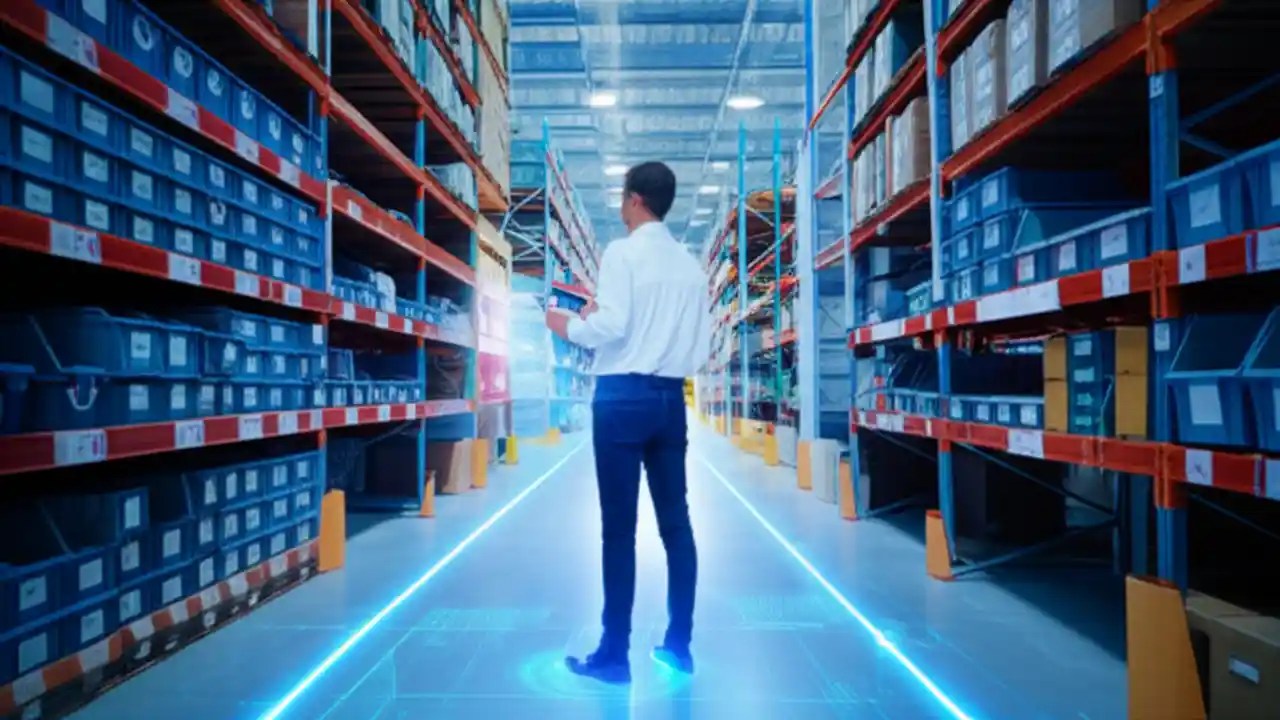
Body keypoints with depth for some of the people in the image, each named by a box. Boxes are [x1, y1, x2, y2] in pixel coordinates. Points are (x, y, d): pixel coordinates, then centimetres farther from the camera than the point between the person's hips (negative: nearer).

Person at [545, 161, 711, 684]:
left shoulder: (622, 252, -5)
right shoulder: (691, 264, 13)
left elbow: (611, 326, -16)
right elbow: (702, 348, 11)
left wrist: (566, 325, 2)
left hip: (623, 396, -6)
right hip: (671, 397, 6)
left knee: (619, 527, 0)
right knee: (676, 522, 10)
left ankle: (614, 655, 10)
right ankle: (678, 645, 20)